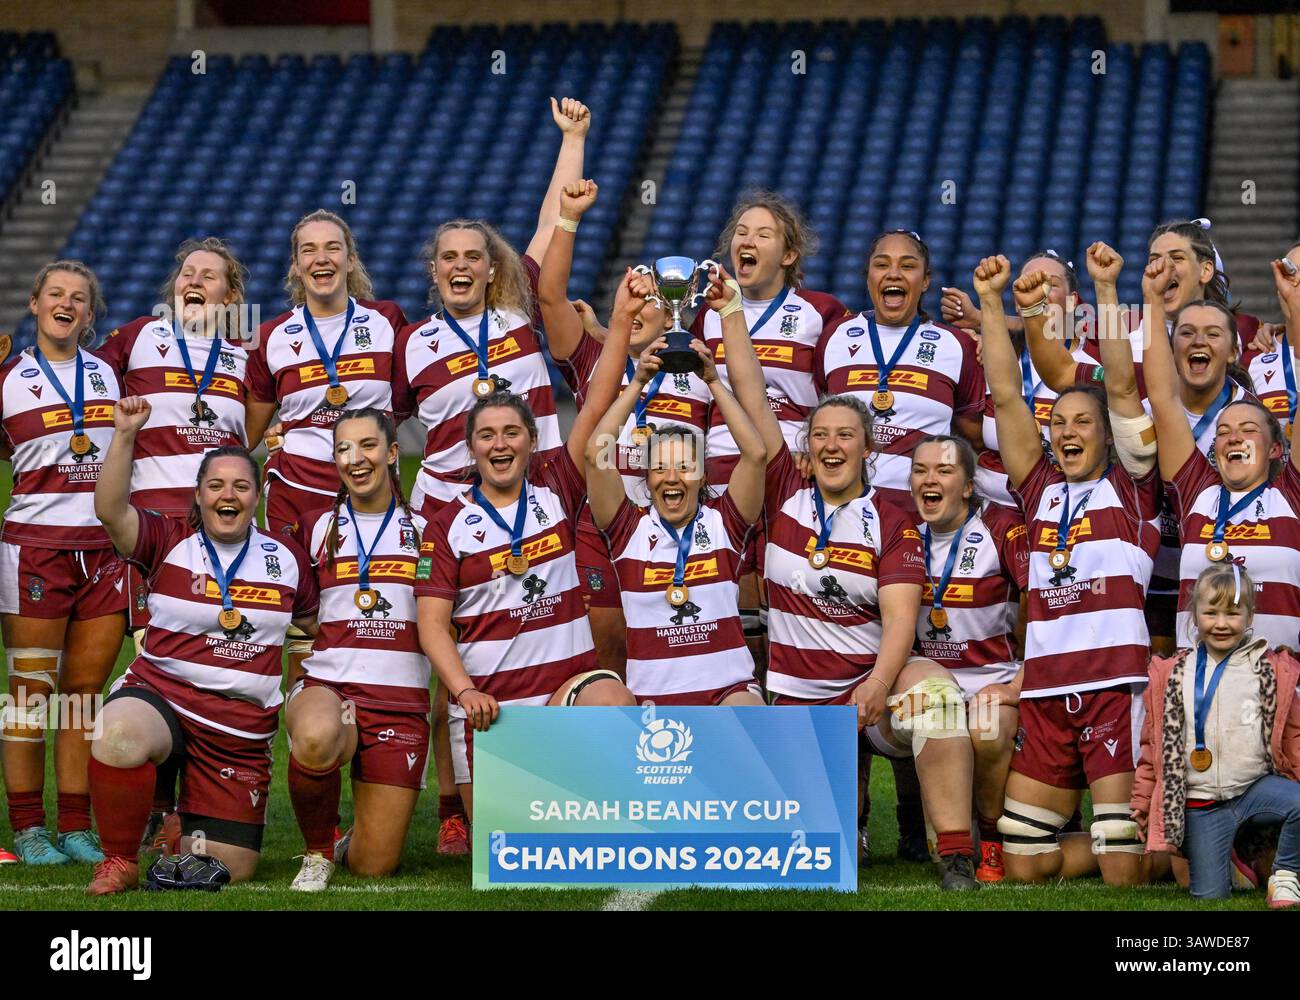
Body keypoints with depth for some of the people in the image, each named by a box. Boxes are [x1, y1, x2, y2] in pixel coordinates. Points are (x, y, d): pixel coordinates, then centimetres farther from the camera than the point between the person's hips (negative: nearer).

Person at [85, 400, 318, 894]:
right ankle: (120, 862, -16)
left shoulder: (286, 558, 8)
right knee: (119, 738, -41)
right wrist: (125, 434, -27)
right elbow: (110, 510, -18)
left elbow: (319, 622, 24)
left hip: (241, 727, 3)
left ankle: (186, 815, 37)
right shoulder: (169, 542, -1)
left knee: (225, 870, -1)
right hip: (159, 695, -3)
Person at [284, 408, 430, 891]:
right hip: (327, 686, -1)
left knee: (374, 865, -6)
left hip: (401, 702, 1)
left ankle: (349, 846, 33)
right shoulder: (318, 530, 10)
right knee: (315, 740, -41)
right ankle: (317, 851, -12)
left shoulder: (422, 530, 10)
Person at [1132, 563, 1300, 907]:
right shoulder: (1172, 676, 4)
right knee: (1209, 896, -4)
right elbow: (1153, 744, 10)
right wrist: (1142, 801, 10)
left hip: (1256, 785, -1)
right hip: (1201, 806, 1)